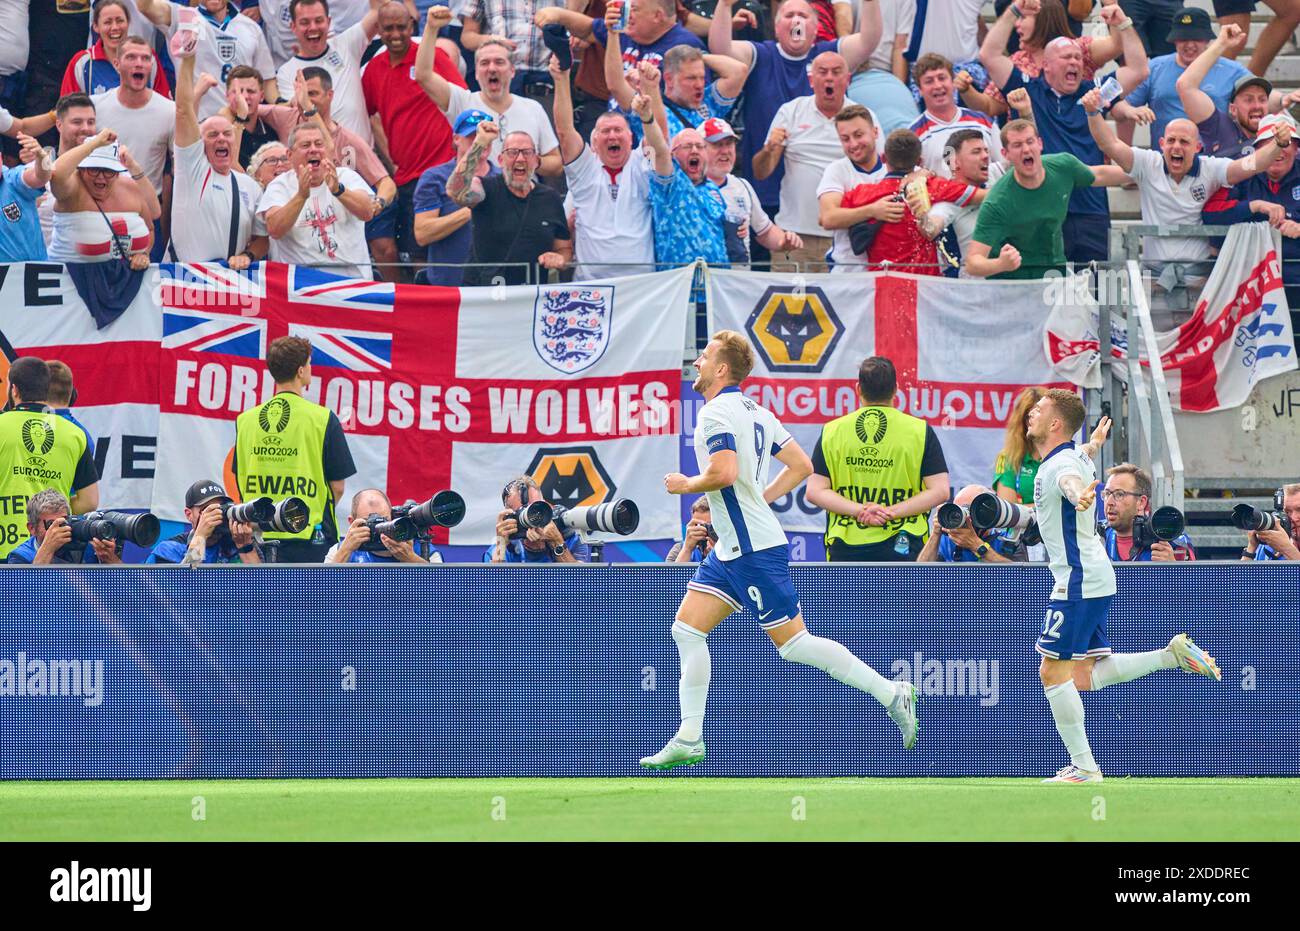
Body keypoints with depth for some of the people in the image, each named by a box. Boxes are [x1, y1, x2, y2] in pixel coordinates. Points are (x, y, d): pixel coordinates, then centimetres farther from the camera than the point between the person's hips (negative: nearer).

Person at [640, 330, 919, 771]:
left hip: (754, 549, -10)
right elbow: (801, 465, 16)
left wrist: (686, 485, -10)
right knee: (687, 629, 7)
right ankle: (689, 739, 8)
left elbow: (725, 472, -28)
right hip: (733, 548, 10)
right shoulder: (756, 412, 14)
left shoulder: (716, 413, -14)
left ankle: (890, 693, -4)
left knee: (792, 642, -8)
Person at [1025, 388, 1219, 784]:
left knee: (1054, 673, -6)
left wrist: (1081, 496, -67)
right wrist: (1094, 442, 65)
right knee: (1084, 676, 10)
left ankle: (1083, 766, -4)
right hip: (1094, 577, 10)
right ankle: (1173, 654, 8)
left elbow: (1075, 482, -43)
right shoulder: (1076, 457, 13)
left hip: (1078, 581, -10)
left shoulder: (1061, 465, -17)